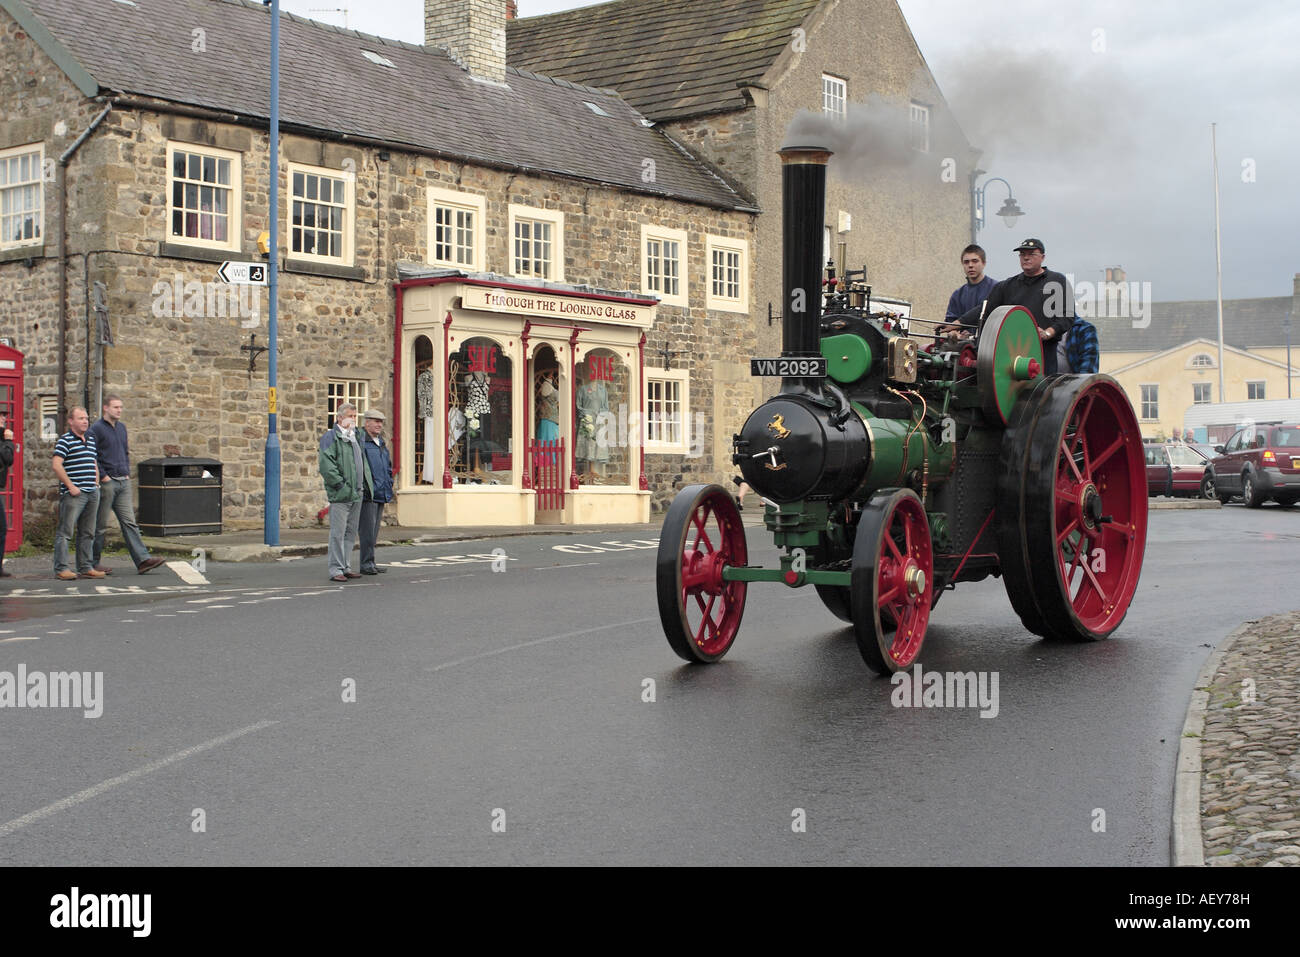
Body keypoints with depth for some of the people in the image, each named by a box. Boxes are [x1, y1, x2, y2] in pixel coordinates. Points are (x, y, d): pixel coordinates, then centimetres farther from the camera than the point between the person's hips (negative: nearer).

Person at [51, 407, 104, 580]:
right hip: (74, 494, -8)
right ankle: (61, 568, -4)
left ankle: (86, 567, 15)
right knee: (65, 531, -5)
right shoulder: (65, 440, -6)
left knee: (88, 533, 10)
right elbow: (56, 465, -15)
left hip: (92, 493, 8)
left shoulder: (91, 439, 17)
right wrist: (70, 486, -15)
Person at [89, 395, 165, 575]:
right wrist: (103, 477, -14)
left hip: (123, 482, 6)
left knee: (129, 522, 0)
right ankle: (95, 563, 10)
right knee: (100, 525, 1)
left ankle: (143, 560, -7)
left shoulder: (122, 428, 16)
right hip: (106, 484, -6)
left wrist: (127, 473, 13)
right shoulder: (96, 429, -7)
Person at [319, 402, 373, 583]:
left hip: (357, 493, 8)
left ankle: (346, 567, 19)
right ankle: (336, 570, -5)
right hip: (340, 495, -8)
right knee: (338, 533, -7)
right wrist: (340, 484, -18)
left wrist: (365, 484, 15)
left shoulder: (355, 437, 19)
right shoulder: (330, 437, -7)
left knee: (351, 532, 12)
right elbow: (325, 465, -16)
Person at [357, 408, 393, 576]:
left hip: (381, 493, 9)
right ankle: (367, 564, -5)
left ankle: (370, 564, 15)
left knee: (374, 531, 10)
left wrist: (389, 485, 18)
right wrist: (363, 486, -18)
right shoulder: (360, 442, -8)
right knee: (367, 529, -8)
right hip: (367, 494, -9)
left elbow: (388, 466, 29)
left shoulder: (381, 443, 20)